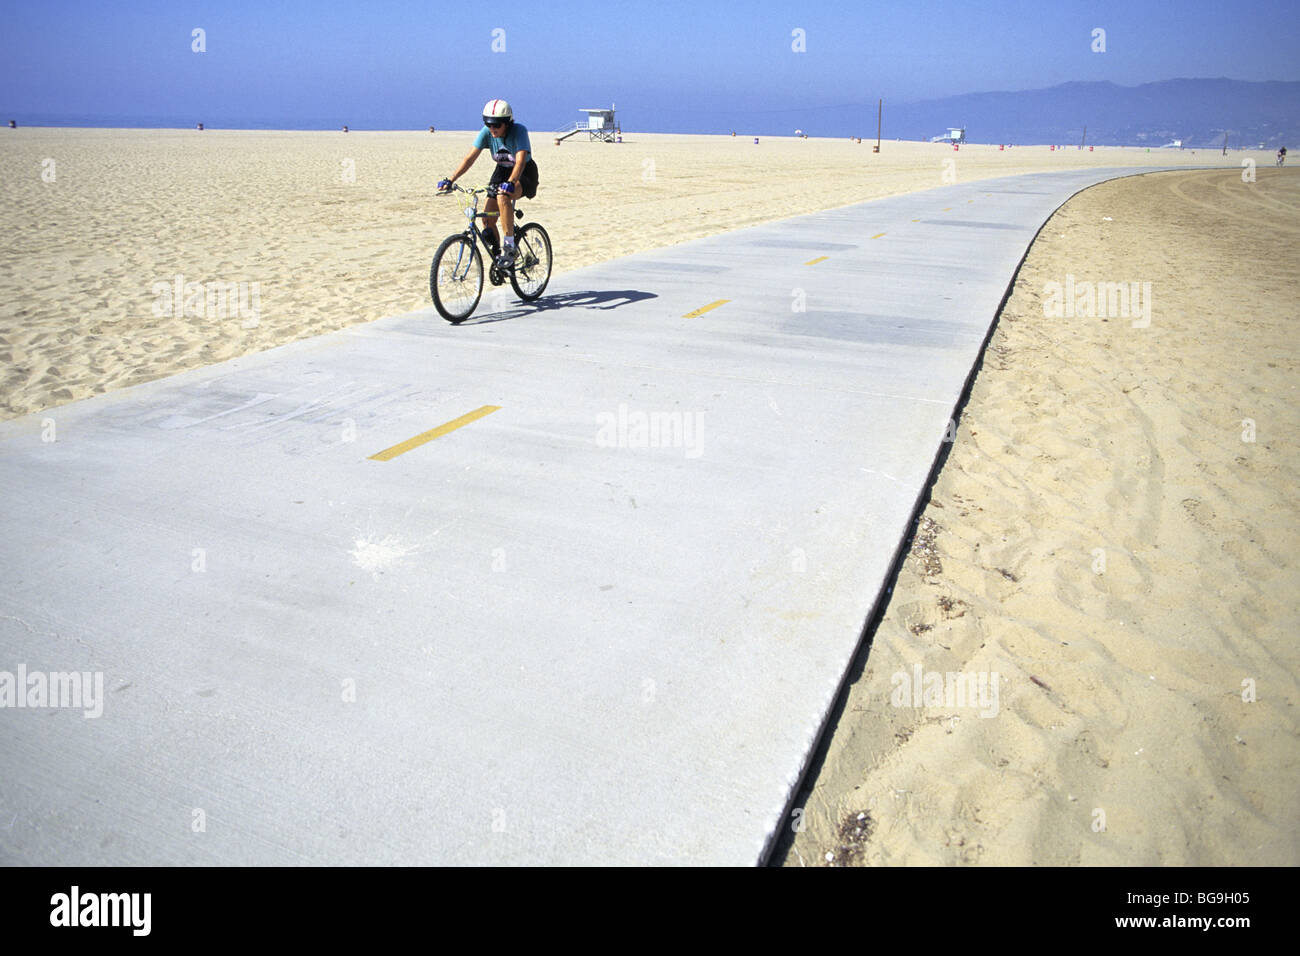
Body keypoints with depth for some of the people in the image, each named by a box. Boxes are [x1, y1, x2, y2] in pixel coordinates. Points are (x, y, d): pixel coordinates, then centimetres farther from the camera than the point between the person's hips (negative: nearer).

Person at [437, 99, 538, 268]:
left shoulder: (519, 131, -26)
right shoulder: (486, 132, -13)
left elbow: (520, 161, -39)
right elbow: (470, 157, -16)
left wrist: (510, 183, -56)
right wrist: (450, 179, -28)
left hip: (524, 174, -6)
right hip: (502, 172, 6)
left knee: (503, 196, -37)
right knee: (487, 219, -8)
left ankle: (509, 249, -29)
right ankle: (497, 256, 14)